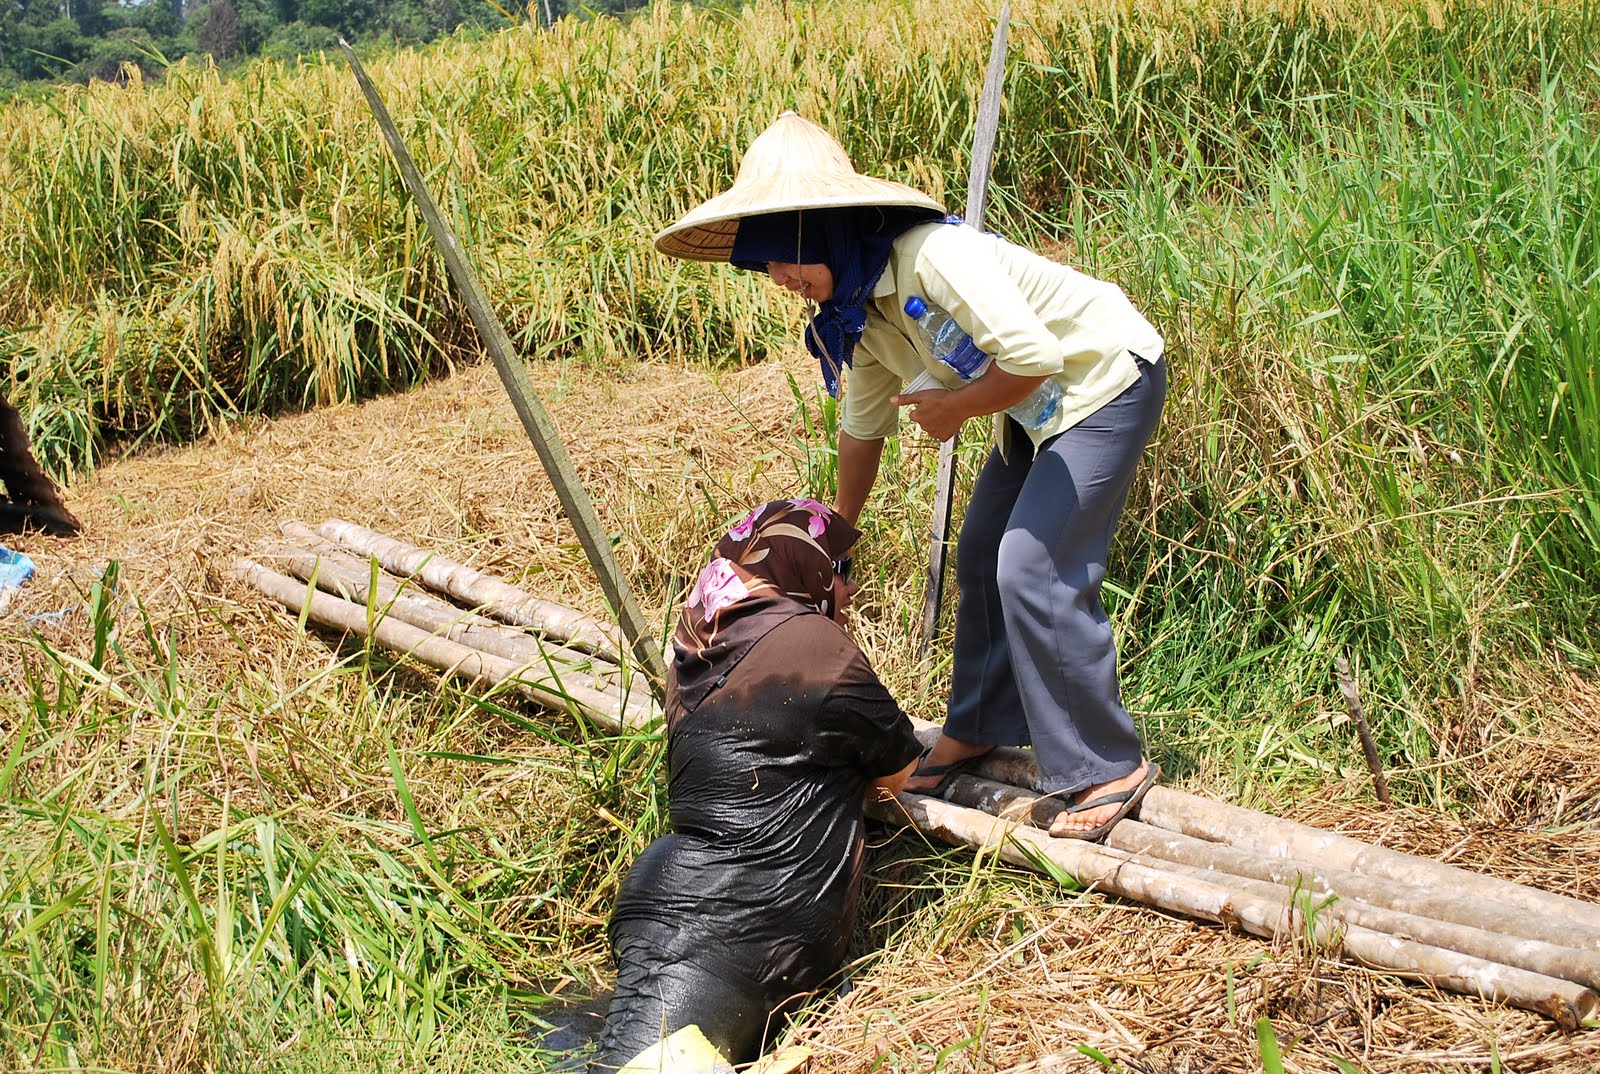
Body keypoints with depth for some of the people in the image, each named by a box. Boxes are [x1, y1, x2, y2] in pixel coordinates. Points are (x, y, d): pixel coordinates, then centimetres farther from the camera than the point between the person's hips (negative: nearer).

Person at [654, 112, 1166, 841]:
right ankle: (977, 730, 32)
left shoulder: (936, 259, -31)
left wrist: (954, 408, -19)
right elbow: (863, 423, 13)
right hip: (1039, 406, 10)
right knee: (982, 555, 14)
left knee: (1033, 571, -15)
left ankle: (1110, 768, -3)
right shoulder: (855, 309, 0)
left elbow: (1035, 354, -36)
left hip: (1107, 383, -9)